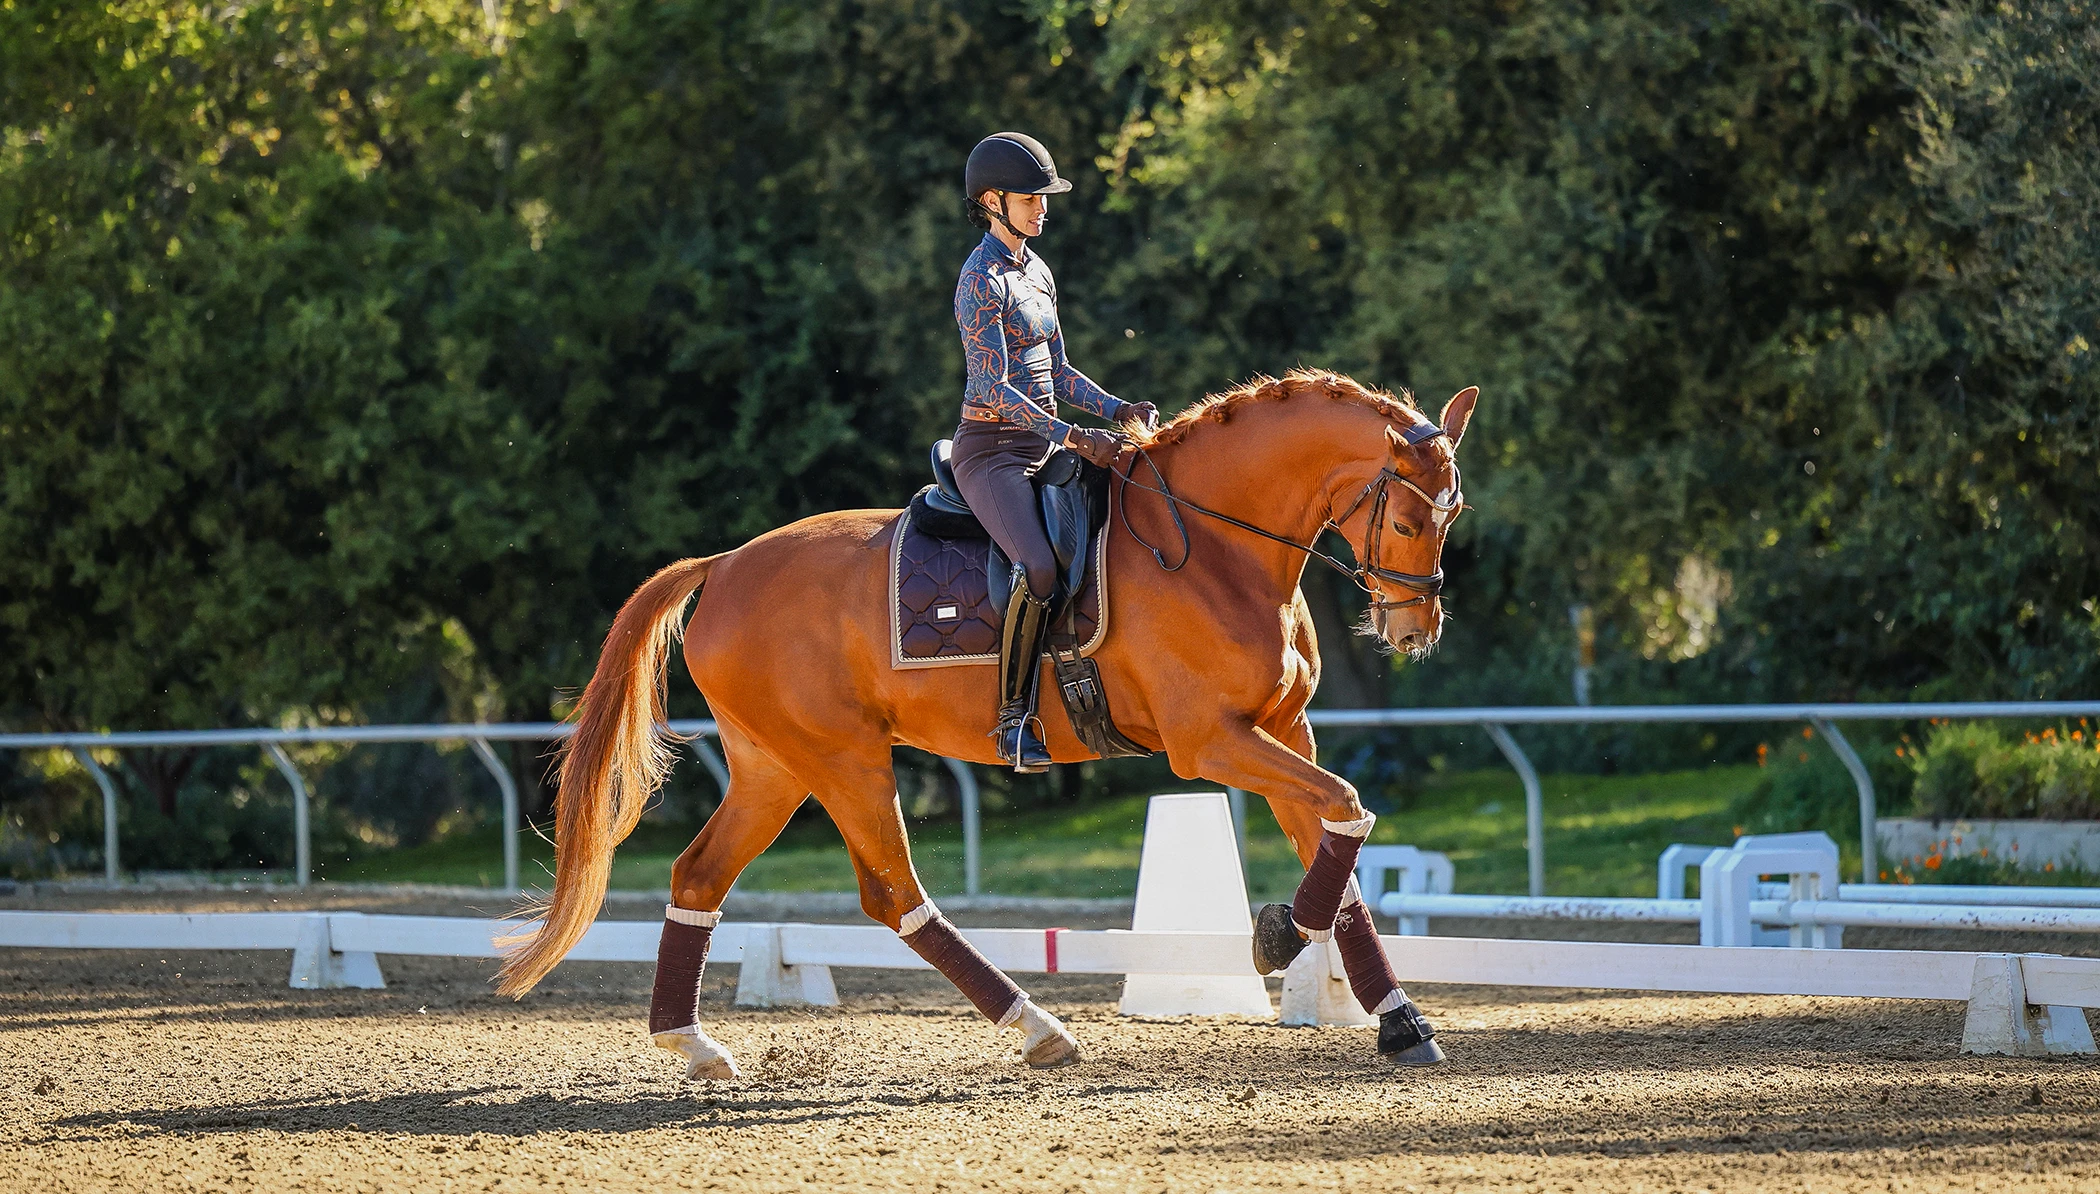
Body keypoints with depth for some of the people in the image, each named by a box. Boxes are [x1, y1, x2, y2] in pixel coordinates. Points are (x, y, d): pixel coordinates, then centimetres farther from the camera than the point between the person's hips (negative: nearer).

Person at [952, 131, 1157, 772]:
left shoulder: (1037, 272, 15)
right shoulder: (981, 280, -12)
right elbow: (994, 389, -19)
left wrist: (1120, 410, 3)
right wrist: (1074, 436, -25)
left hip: (1041, 449, 9)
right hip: (991, 450, -9)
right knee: (1040, 568, -30)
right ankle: (1013, 719, -24)